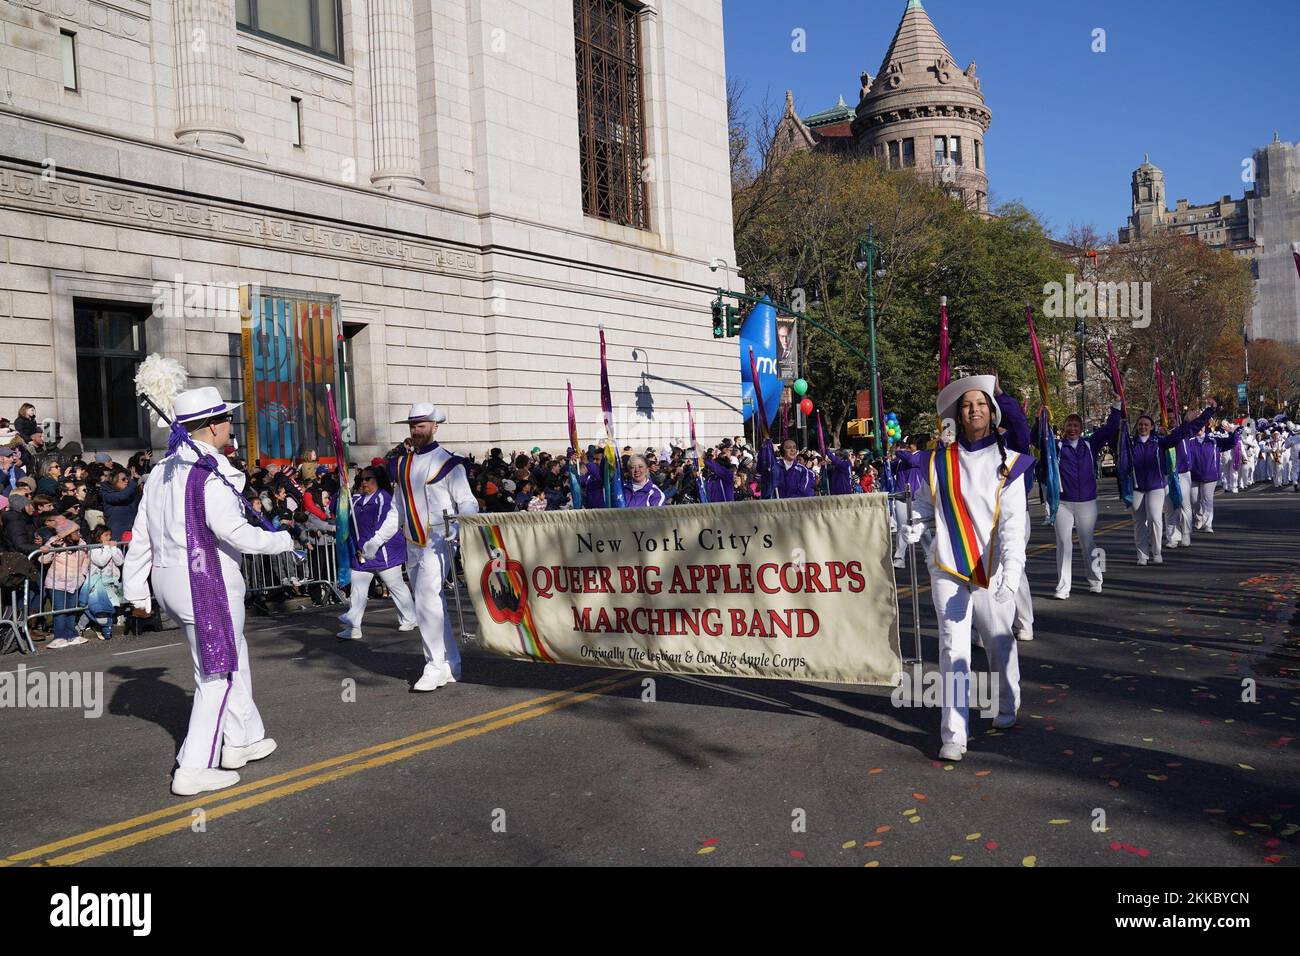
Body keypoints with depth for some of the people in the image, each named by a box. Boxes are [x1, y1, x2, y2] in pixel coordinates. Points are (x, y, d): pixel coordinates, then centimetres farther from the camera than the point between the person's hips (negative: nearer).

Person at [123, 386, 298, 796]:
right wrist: (284, 540, -6)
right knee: (218, 673, 0)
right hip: (207, 583, -9)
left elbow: (141, 535, 12)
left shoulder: (163, 470, 10)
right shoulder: (211, 475, -18)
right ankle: (193, 769, 2)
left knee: (233, 656, 22)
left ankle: (241, 740, 34)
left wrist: (136, 590, 18)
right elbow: (236, 533, -22)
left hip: (169, 579, 9)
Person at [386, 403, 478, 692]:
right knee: (432, 605, 10)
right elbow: (398, 509, 19)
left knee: (426, 598, -17)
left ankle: (436, 666, -11)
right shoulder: (400, 464, 14)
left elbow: (468, 503, -8)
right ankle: (451, 666, 19)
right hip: (412, 545, 7)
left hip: (438, 541, -7)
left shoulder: (448, 462, -5)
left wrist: (458, 528, -26)